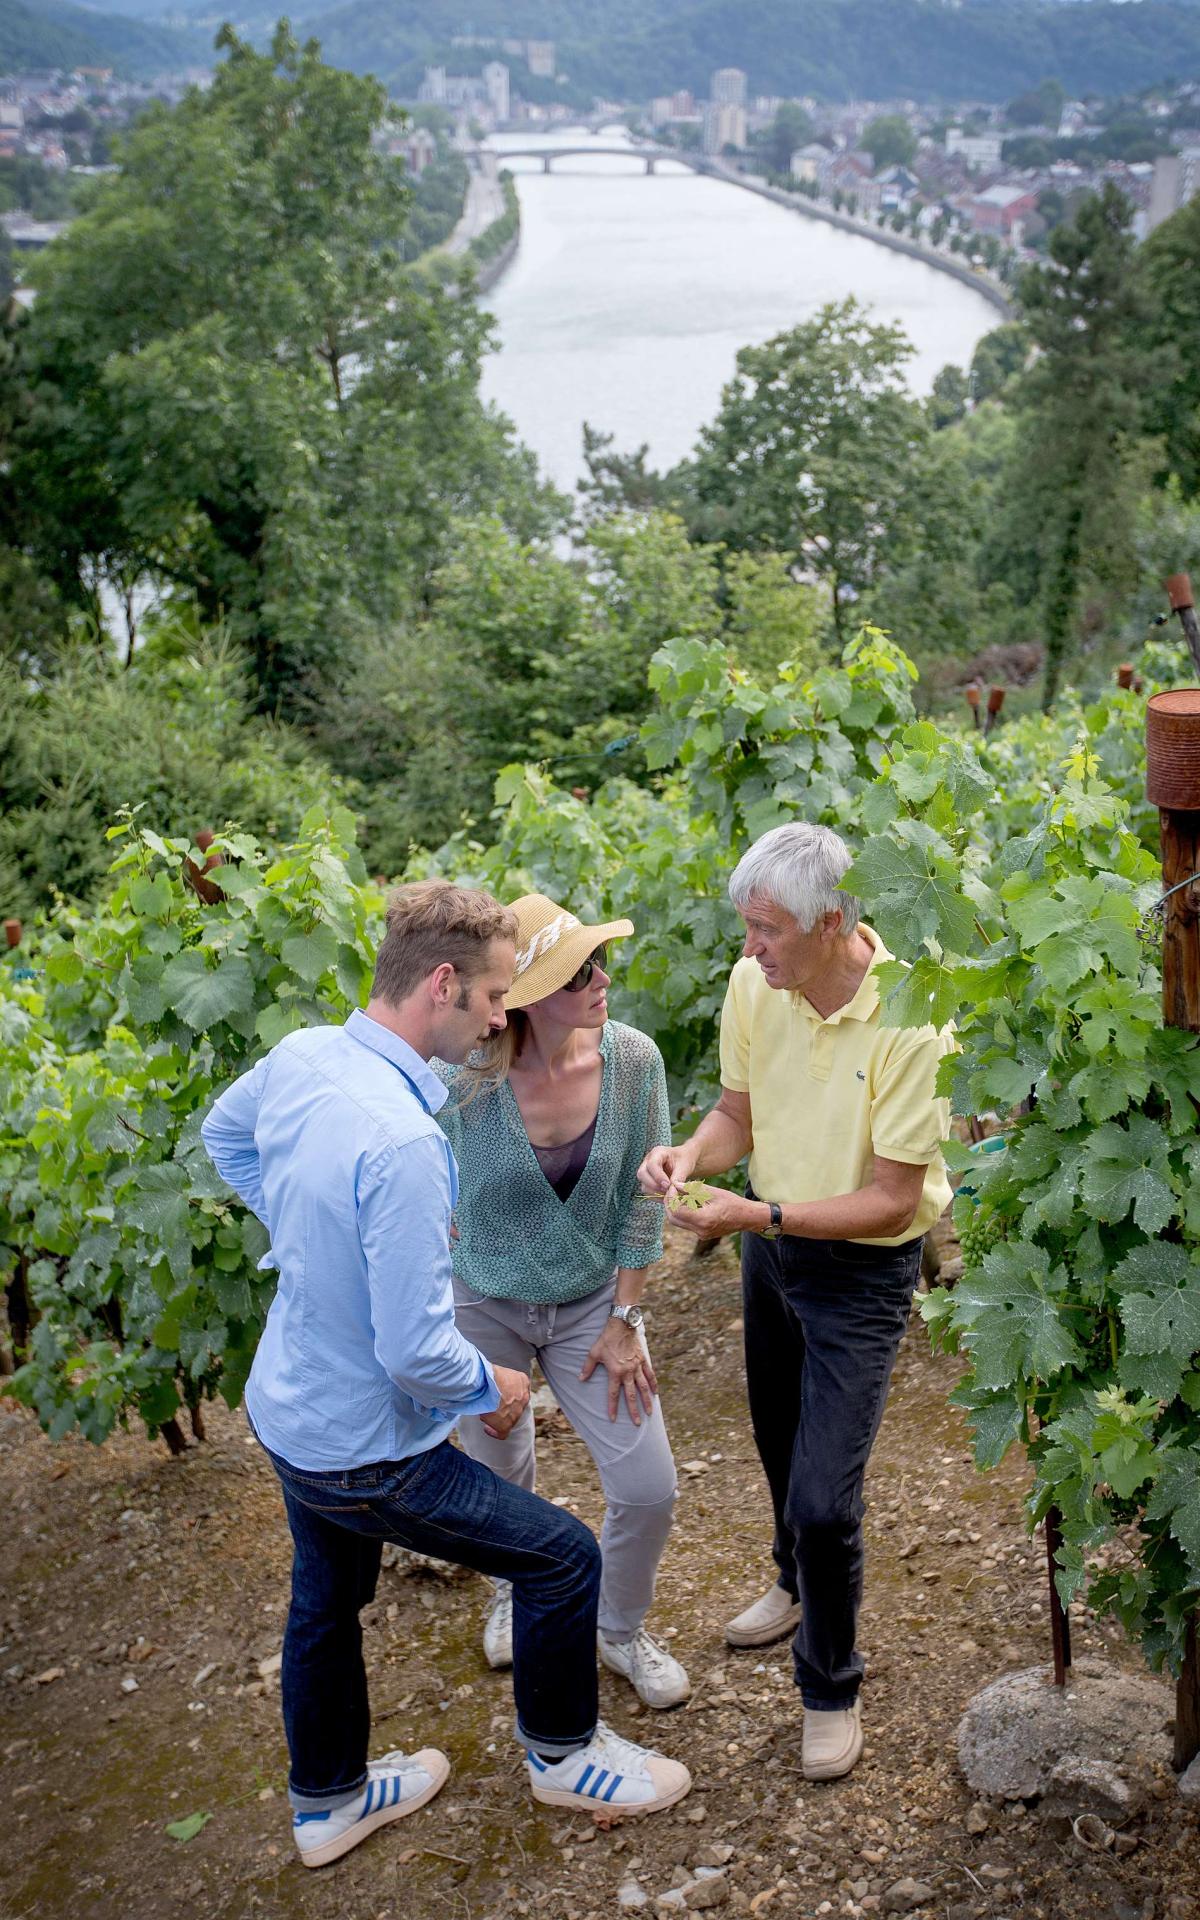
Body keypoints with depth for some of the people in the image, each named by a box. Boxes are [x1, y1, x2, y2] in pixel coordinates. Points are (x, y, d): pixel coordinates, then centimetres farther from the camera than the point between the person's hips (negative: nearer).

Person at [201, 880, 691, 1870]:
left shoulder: (300, 1055, -9)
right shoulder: (402, 1141, -35)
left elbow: (224, 1131, 16)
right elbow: (417, 1353, -31)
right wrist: (492, 1387, -10)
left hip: (285, 1411, 9)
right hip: (367, 1448, -9)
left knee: (326, 1602, 28)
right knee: (563, 1559, 9)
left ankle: (328, 1800, 50)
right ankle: (562, 1753, 32)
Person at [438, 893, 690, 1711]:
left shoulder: (632, 1060, -19)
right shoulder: (466, 1081, -26)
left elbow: (641, 1199, -8)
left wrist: (624, 1320, -6)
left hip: (593, 1302, 2)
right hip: (483, 1304, -2)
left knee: (649, 1490, -1)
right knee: (501, 1476, 19)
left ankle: (622, 1629, 31)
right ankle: (516, 1592, 53)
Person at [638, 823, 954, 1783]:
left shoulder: (911, 1022, -29)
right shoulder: (754, 984, -13)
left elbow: (893, 1200, -25)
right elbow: (738, 1111, 1)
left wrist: (762, 1215, -32)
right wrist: (691, 1153, -20)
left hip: (863, 1269, -6)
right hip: (771, 1244, 6)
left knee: (824, 1496, -8)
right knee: (782, 1448, 26)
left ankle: (831, 1688, 18)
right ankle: (799, 1585, 55)